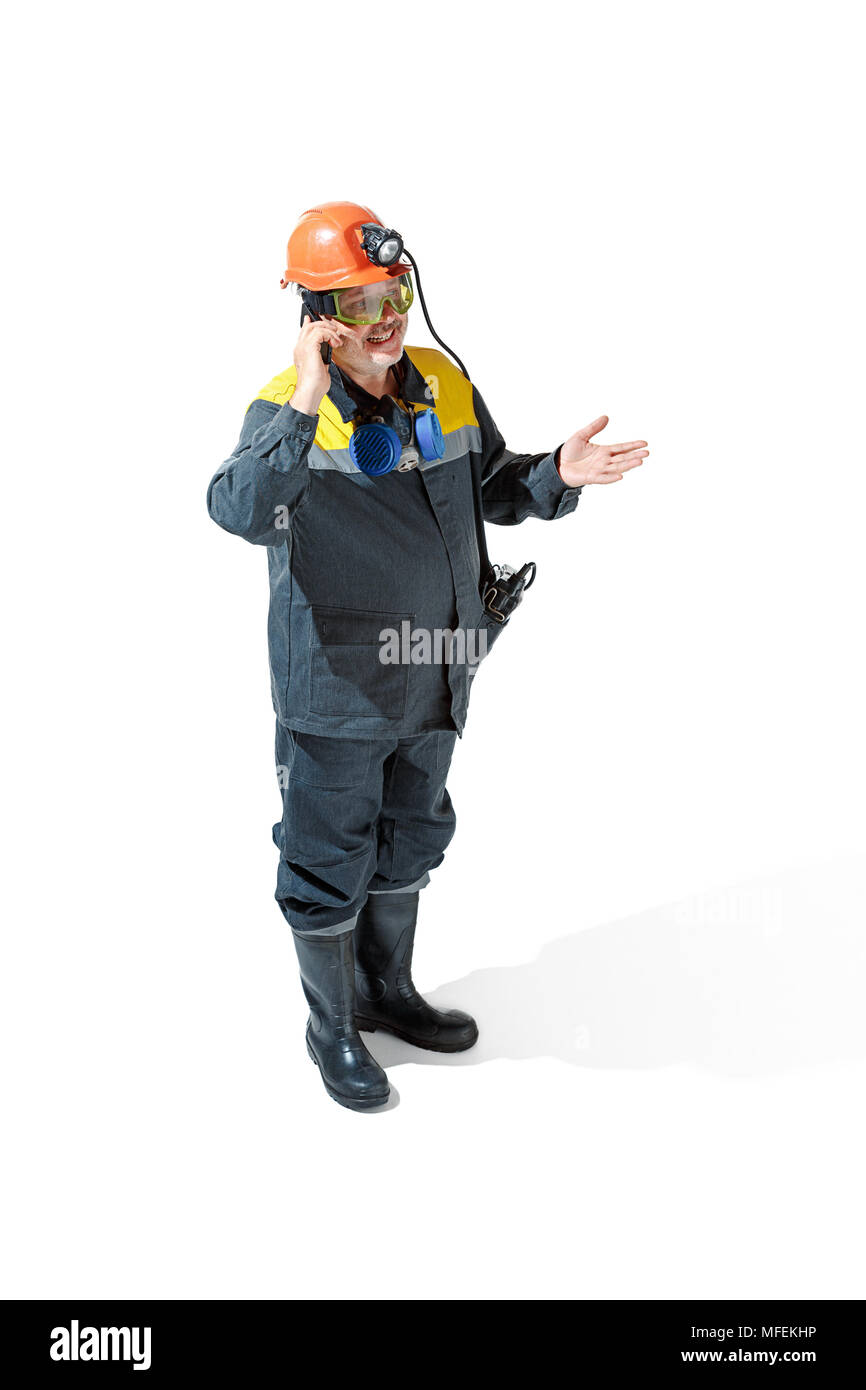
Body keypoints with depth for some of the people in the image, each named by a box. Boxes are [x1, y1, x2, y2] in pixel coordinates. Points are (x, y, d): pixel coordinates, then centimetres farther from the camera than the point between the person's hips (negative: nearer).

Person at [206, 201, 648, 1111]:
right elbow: (241, 513, -37)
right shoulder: (284, 411, -18)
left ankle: (388, 992, 47)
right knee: (329, 868, 10)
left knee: (408, 846, 23)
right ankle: (331, 1028, 34)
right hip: (335, 693, -6)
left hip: (430, 683, 6)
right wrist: (304, 405, -45)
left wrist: (557, 475, -7)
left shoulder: (446, 386, 1)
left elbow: (491, 489, 13)